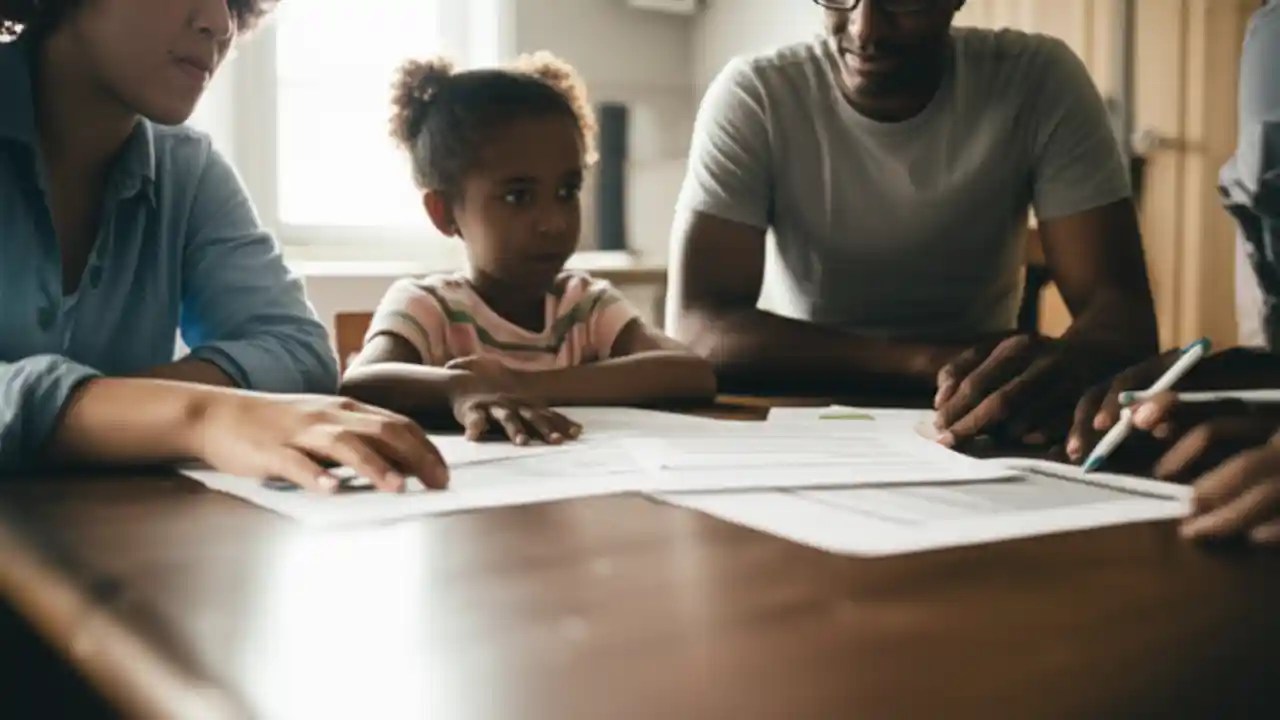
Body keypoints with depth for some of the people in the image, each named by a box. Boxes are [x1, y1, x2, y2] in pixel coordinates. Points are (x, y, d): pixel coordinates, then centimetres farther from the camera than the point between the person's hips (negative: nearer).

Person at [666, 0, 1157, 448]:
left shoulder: (1038, 80, -11)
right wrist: (932, 360, -33)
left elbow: (1121, 307, -17)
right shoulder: (753, 97, -15)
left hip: (978, 430, 1)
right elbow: (697, 329, -23)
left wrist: (1061, 368, -41)